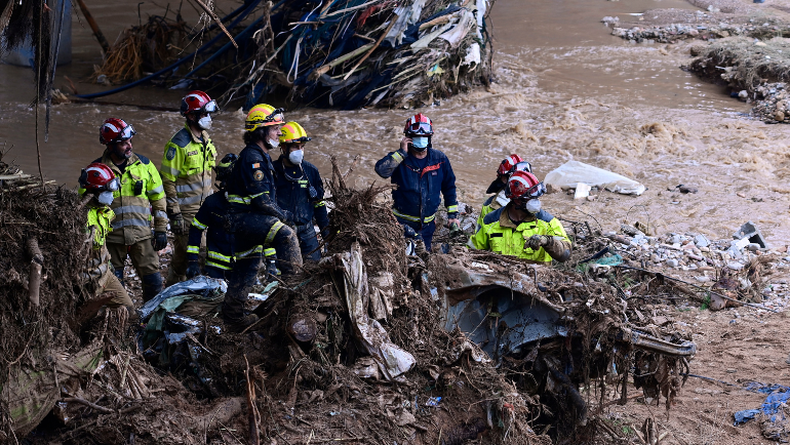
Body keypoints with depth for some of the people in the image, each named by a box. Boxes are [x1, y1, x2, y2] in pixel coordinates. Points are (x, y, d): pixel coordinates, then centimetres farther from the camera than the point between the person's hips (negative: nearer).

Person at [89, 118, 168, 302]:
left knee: (153, 282, -2)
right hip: (111, 238, -1)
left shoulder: (144, 164, 4)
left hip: (141, 235, 1)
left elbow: (158, 198, 10)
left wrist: (161, 229, 6)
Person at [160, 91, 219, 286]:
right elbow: (168, 181, -15)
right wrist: (174, 214, -17)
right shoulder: (179, 144, -15)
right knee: (184, 254, -2)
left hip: (204, 208, 8)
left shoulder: (205, 140, 11)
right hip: (186, 210, -8)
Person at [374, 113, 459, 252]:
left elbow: (449, 187, 13)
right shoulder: (399, 158, -8)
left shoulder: (439, 159, 2)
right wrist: (402, 152, -26)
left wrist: (453, 215, 10)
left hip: (427, 225, 4)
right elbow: (381, 170, -29)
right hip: (403, 223, -3)